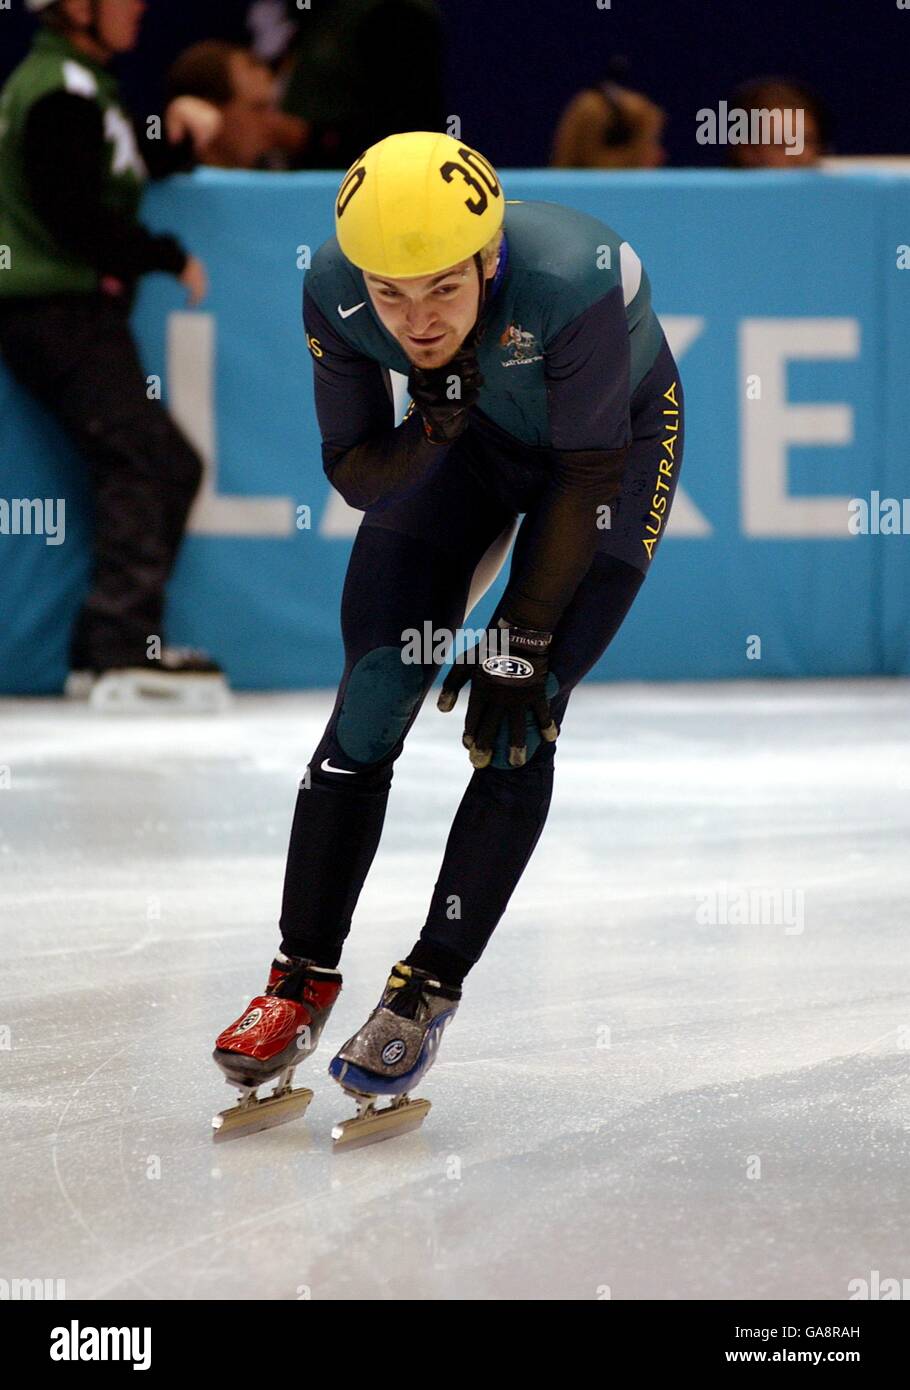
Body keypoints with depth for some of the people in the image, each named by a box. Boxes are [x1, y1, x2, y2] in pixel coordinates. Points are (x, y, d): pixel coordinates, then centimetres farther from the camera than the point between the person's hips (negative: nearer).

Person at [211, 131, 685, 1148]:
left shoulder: (573, 281, -40)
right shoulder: (333, 292, -28)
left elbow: (584, 478, -26)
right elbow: (352, 469, -15)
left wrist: (523, 639, -22)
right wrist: (430, 434, -37)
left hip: (621, 429, -3)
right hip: (465, 430, 4)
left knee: (515, 719, -13)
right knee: (370, 703, -5)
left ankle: (426, 994, -1)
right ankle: (303, 980, 6)